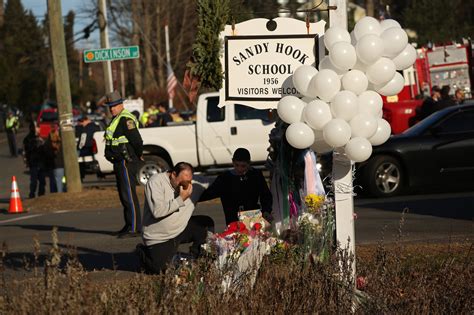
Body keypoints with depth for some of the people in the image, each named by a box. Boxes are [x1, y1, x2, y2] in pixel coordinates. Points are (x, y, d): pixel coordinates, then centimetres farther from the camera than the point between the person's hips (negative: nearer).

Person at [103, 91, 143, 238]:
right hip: (119, 162, 11)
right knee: (124, 194, 16)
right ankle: (129, 226, 24)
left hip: (126, 162, -11)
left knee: (129, 194, -12)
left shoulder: (125, 119, -16)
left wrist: (138, 155, -8)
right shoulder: (117, 119, 18)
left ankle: (134, 228, -13)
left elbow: (136, 140, -22)